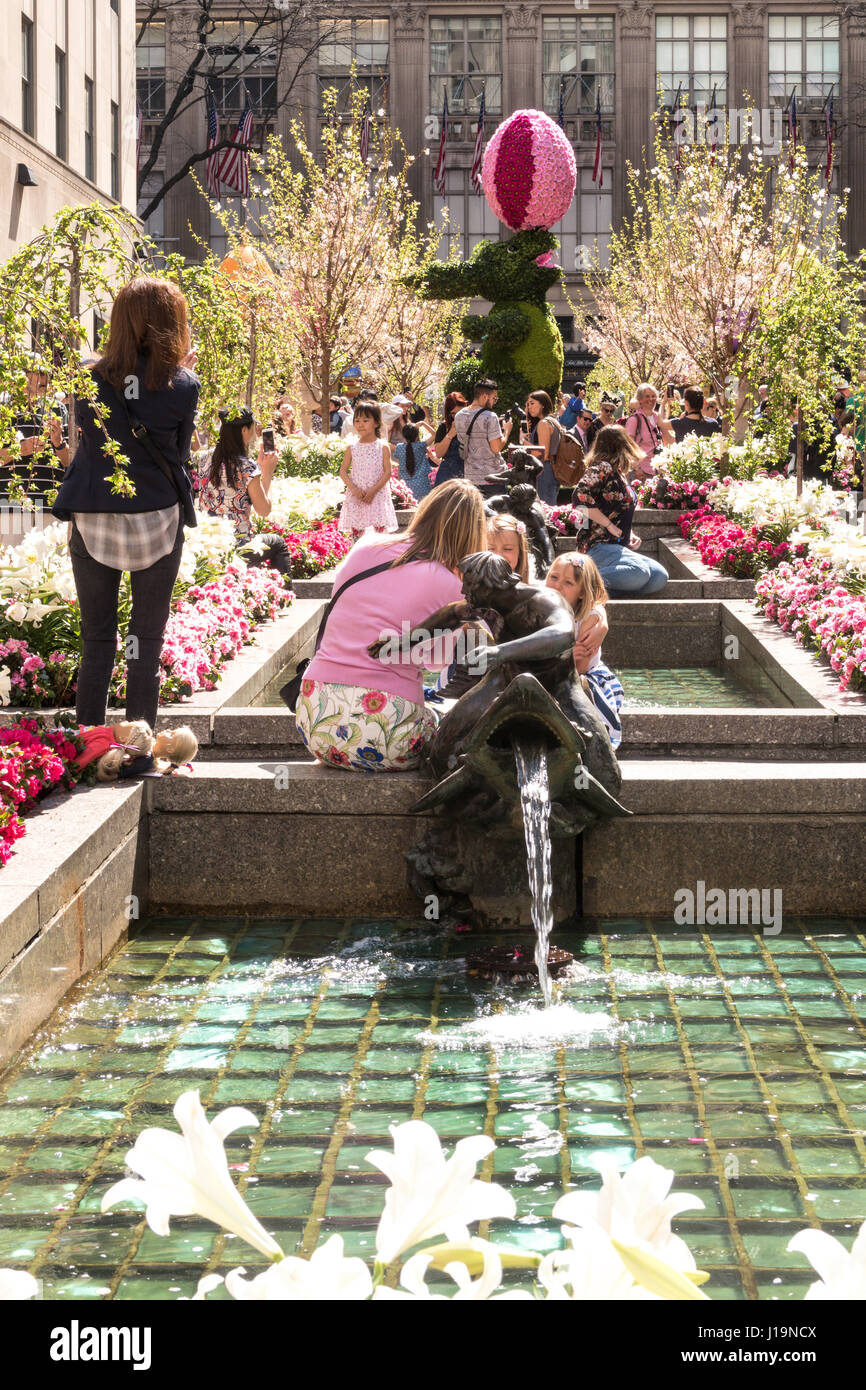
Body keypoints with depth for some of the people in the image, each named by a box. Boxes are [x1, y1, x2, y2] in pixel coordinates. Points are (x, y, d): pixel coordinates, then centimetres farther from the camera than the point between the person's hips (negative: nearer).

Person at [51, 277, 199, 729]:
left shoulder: (89, 379, -4)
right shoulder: (182, 386, -9)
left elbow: (85, 441, 9)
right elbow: (180, 454, 1)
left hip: (92, 521, 2)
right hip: (158, 520, -1)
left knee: (95, 640, 11)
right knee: (147, 641, 8)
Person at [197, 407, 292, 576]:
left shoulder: (211, 461, 2)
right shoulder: (247, 467, -18)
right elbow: (264, 510, -10)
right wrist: (267, 472, 0)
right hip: (237, 547, -6)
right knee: (278, 542, 24)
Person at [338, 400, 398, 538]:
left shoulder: (383, 447, -2)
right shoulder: (352, 448, 5)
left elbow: (387, 472, -6)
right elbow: (343, 471, 4)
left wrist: (373, 490, -15)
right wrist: (354, 489, -11)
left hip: (377, 495, -2)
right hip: (356, 496, 2)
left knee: (380, 528, -5)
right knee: (356, 530, 4)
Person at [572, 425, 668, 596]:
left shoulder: (620, 475, 21)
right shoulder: (602, 468, -6)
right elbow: (580, 496, -23)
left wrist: (631, 537, 12)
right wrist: (609, 525, -17)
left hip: (618, 547, 9)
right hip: (598, 546, -9)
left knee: (660, 577, -11)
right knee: (640, 572, -33)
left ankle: (608, 589, -17)